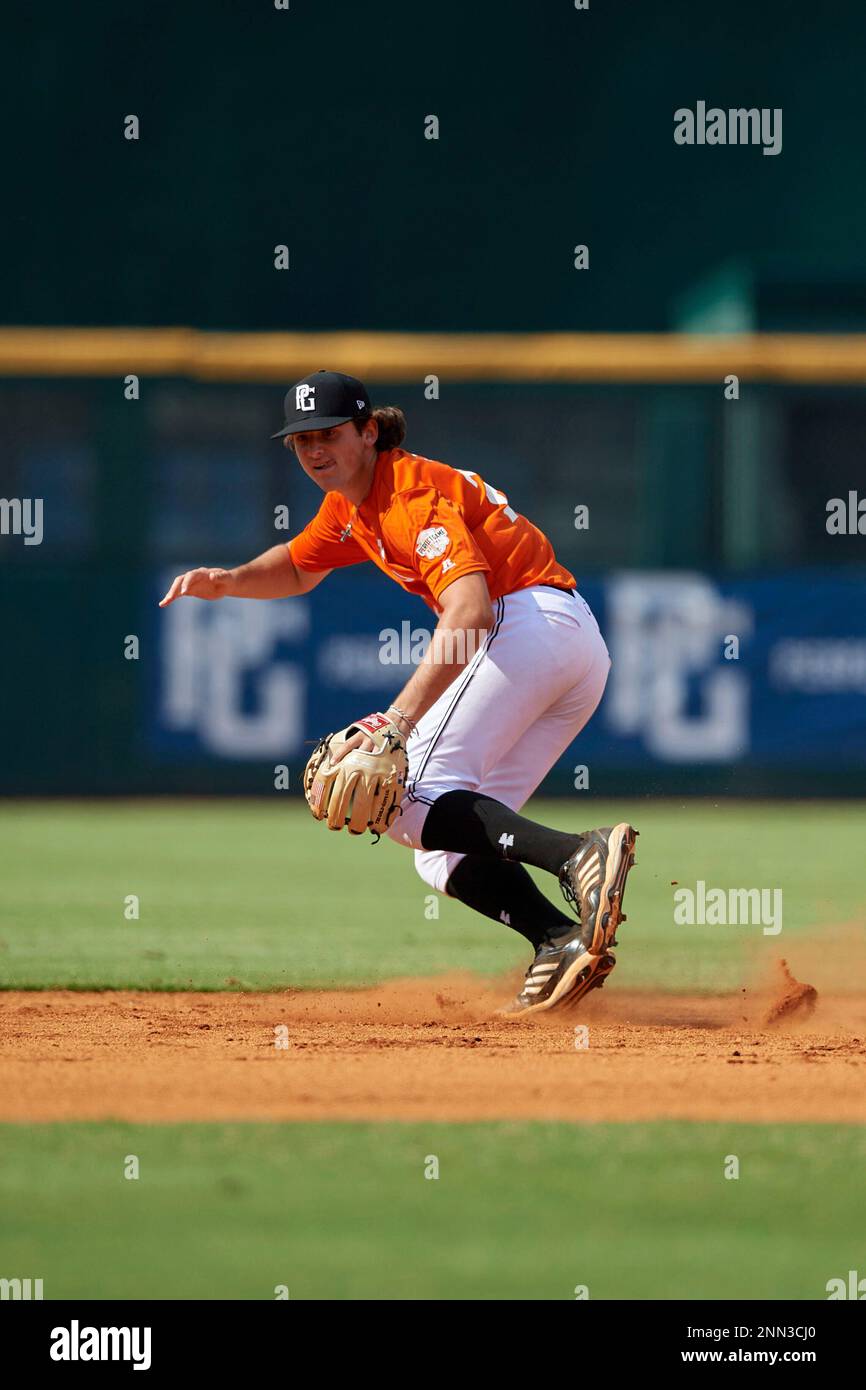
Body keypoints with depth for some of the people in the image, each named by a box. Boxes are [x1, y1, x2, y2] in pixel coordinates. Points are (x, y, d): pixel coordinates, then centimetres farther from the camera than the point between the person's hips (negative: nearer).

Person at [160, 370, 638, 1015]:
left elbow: (470, 611, -27)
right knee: (444, 850, 5)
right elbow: (297, 568, 36)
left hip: (531, 621, -10)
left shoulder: (414, 490, -12)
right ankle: (564, 939, -19)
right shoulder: (351, 503, 18)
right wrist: (229, 581, 13)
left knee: (409, 803, -19)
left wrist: (400, 716, -37)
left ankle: (580, 854, -38)